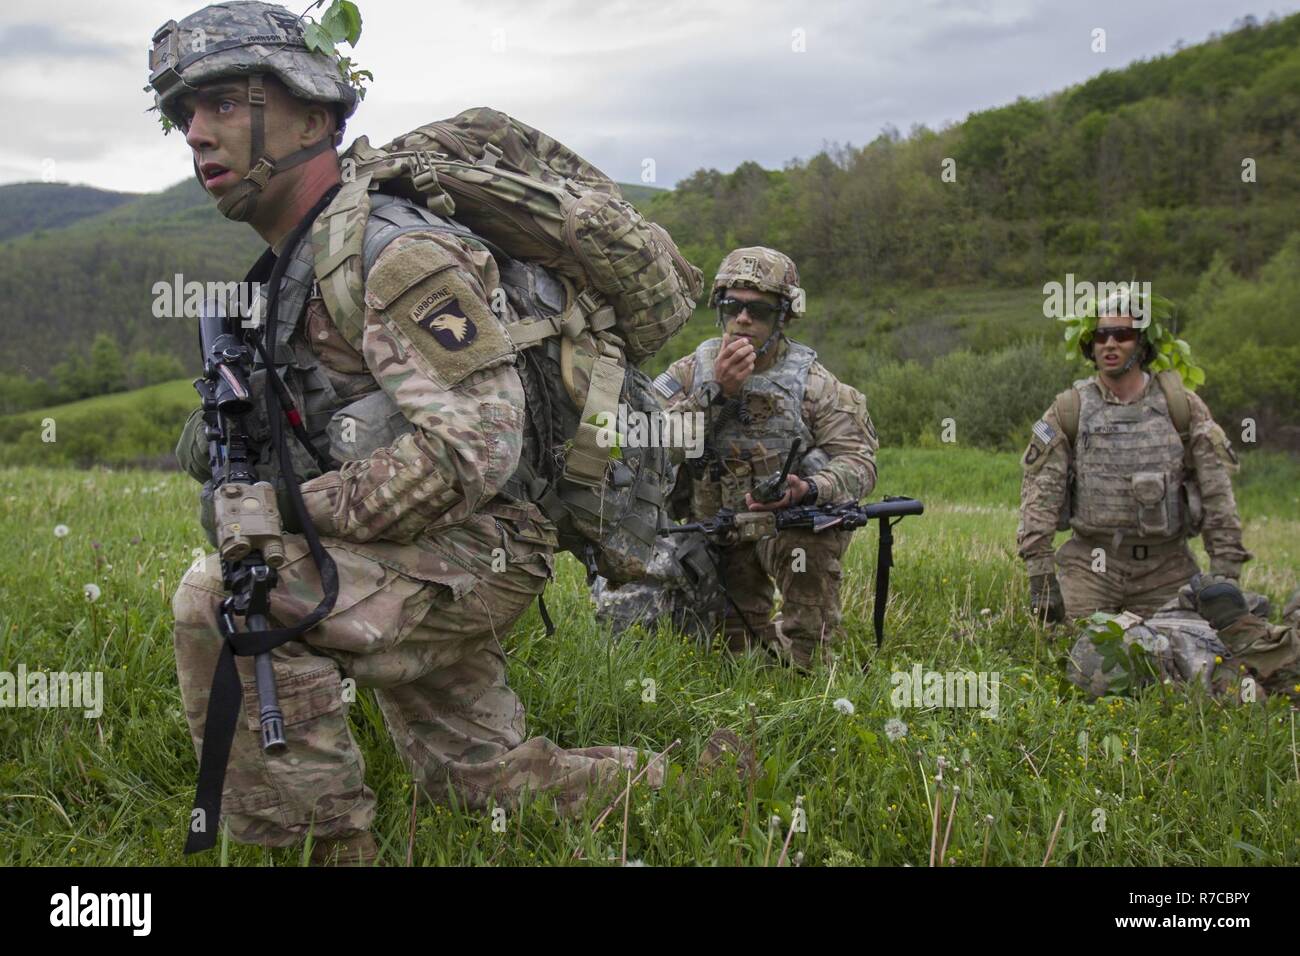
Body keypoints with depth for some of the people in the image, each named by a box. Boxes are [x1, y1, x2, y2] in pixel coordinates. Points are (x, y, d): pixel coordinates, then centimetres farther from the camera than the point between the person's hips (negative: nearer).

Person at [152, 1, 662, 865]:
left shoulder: (389, 250, -20)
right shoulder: (289, 269, 11)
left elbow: (474, 451, -28)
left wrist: (295, 510, -24)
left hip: (477, 551, -10)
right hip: (426, 564, 10)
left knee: (219, 597, -26)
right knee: (485, 779, 21)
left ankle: (328, 841, -14)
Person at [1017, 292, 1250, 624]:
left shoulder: (1182, 407, 1)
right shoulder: (1069, 410, 0)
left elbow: (1218, 493, 0)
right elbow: (1040, 494, -5)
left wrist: (1226, 576, -5)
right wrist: (1040, 575, -13)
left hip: (1165, 570, 1)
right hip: (1091, 564, 0)